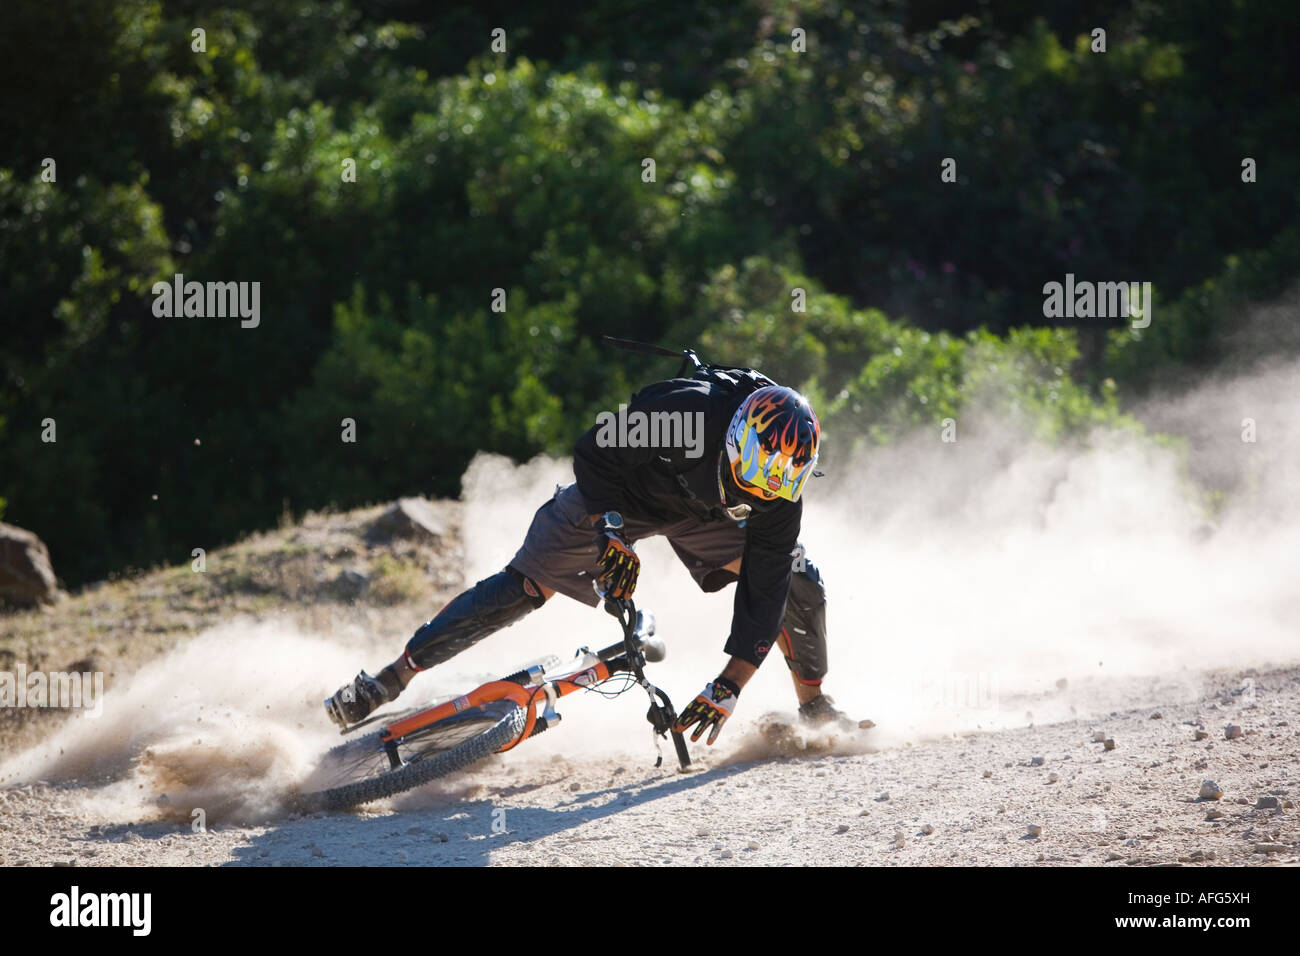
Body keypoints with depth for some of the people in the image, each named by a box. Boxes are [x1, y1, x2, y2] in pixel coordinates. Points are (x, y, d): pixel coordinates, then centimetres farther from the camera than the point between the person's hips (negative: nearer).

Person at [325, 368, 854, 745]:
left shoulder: (781, 485, -29)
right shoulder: (683, 409, -40)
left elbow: (763, 587, -27)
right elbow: (592, 454, -25)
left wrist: (731, 685, -33)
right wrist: (611, 533, -36)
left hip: (699, 516, 3)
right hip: (619, 497, -3)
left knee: (795, 583, -14)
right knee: (522, 587, -13)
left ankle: (815, 707, 10)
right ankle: (391, 678, -6)